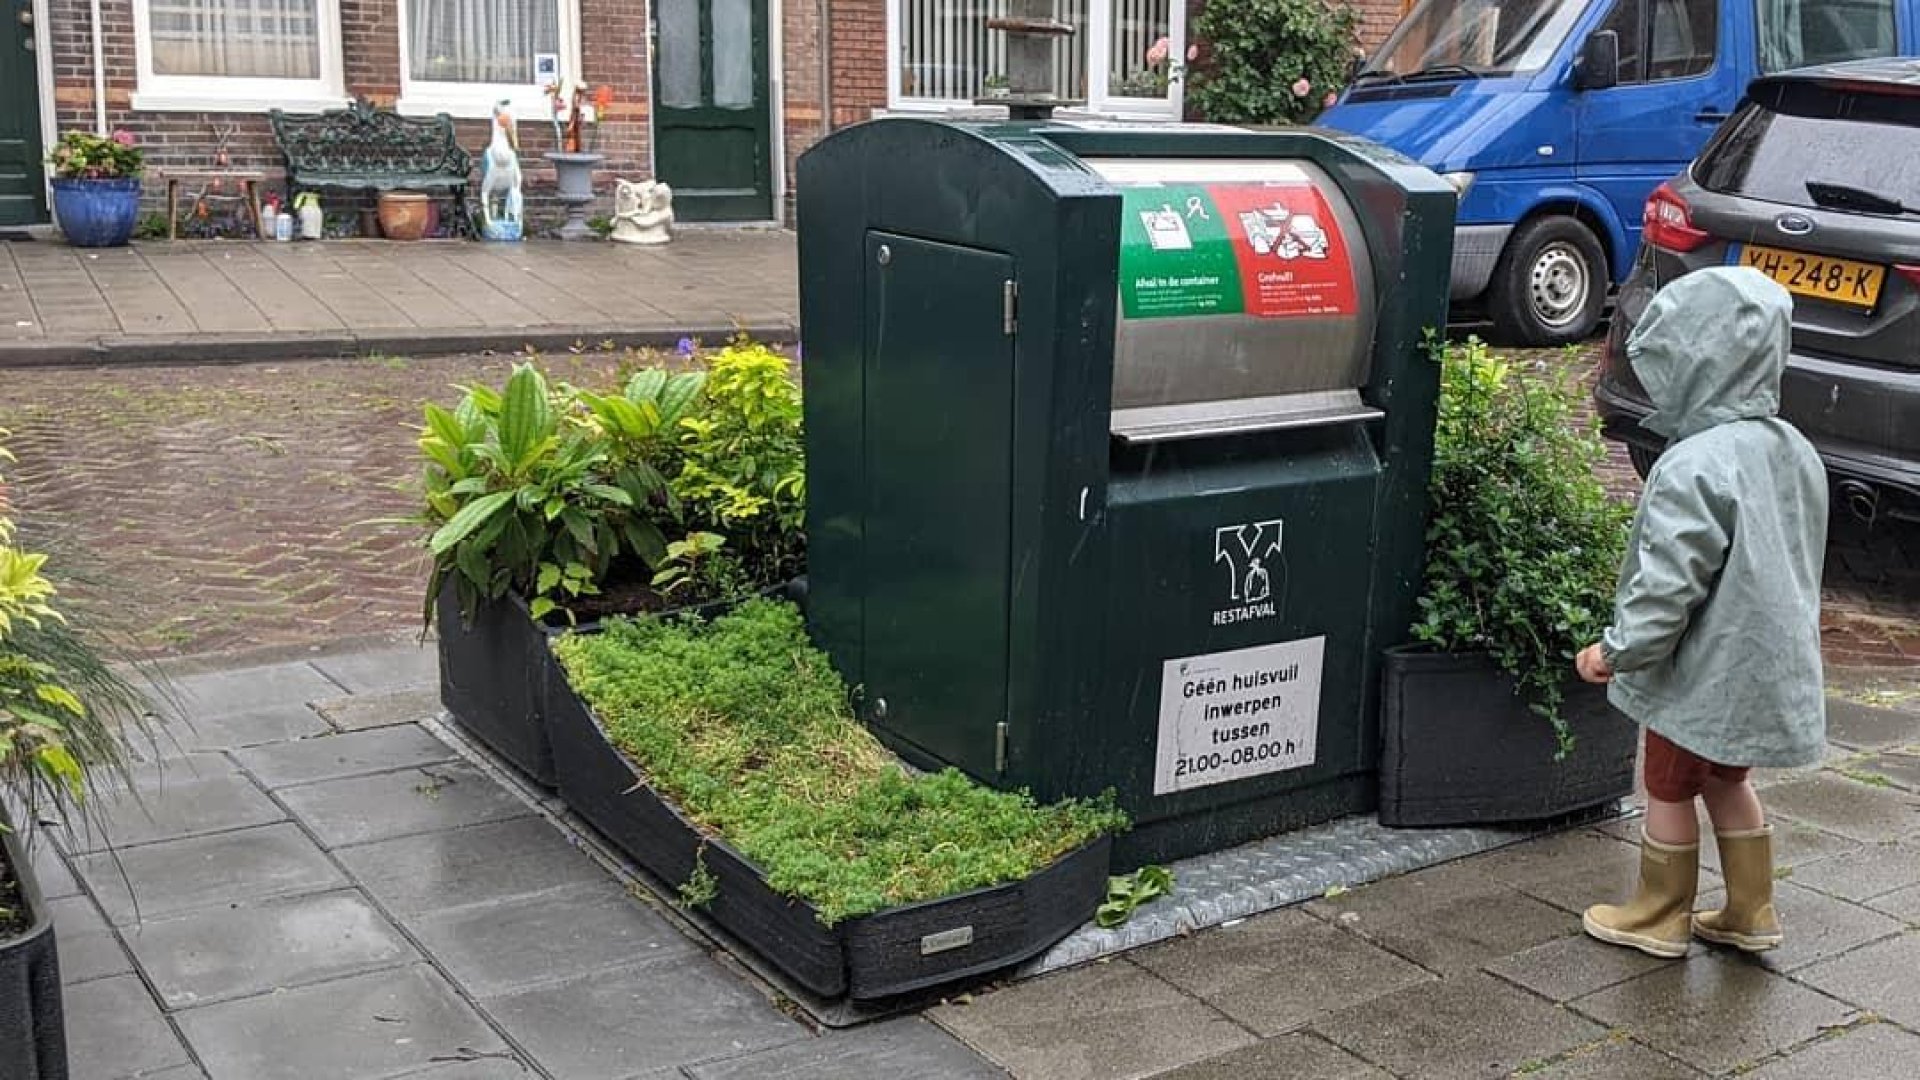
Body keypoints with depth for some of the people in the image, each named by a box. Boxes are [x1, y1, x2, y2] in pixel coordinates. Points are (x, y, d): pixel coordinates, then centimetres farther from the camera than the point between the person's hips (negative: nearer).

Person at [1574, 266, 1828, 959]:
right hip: (1771, 665, 8)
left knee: (1670, 789, 12)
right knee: (1727, 780, 24)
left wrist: (1614, 652, -10)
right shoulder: (1794, 450, 2)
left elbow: (1666, 588, -25)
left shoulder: (1693, 468, -26)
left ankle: (1659, 919, 28)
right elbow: (1799, 563, 13)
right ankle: (1750, 914, 33)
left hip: (1705, 674, -8)